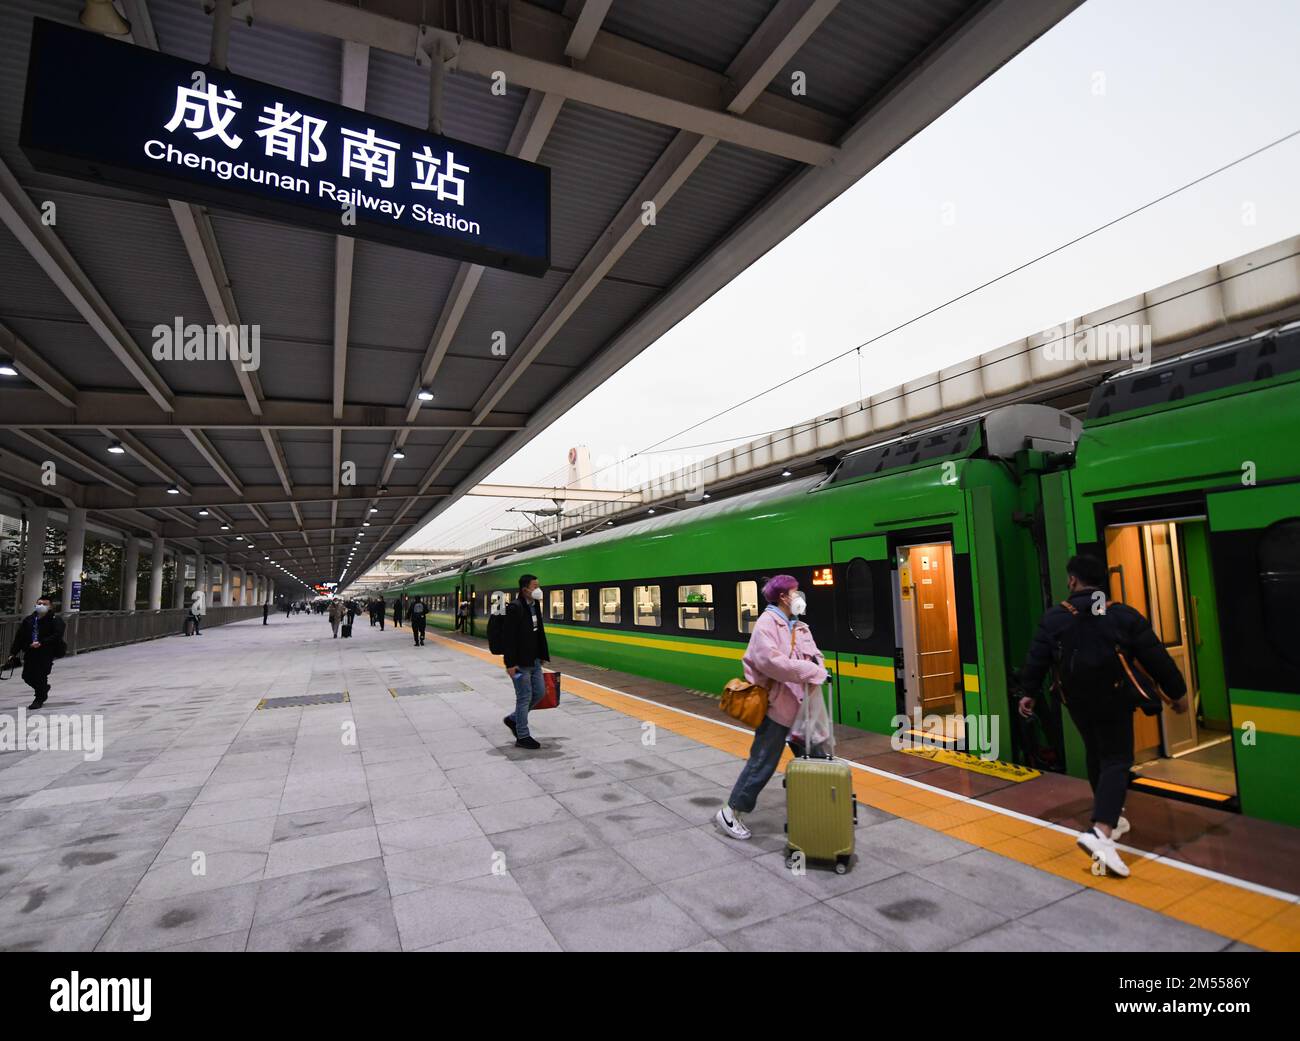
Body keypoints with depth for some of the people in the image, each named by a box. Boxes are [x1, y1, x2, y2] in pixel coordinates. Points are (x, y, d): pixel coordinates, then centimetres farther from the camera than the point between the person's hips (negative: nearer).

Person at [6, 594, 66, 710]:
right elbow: (19, 637, 11)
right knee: (27, 676, 7)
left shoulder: (55, 620, -4)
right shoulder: (28, 620, 10)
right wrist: (13, 653, 6)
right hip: (30, 652, 5)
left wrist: (41, 643, -25)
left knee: (41, 676, -6)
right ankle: (44, 688, 35)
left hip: (46, 653, -5)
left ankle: (39, 700, 11)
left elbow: (57, 636, -15)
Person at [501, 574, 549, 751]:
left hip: (534, 660, 9)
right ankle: (522, 737, 14)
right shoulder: (515, 607, -18)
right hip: (520, 663, -9)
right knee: (525, 697, 1)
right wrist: (510, 664, -22)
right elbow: (509, 637, -20)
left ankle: (513, 719, 32)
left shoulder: (535, 605, 8)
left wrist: (542, 655, 15)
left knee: (539, 691, 14)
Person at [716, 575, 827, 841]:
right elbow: (770, 661, -28)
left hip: (800, 705, 9)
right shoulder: (767, 623, -15)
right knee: (763, 762, -3)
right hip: (777, 704, -9)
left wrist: (817, 666, -12)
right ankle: (731, 812, 11)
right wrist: (812, 672, -24)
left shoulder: (799, 627, 12)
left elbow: (815, 655, 13)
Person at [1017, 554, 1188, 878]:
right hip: (1114, 701, -2)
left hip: (1076, 700, 2)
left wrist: (1028, 693, 8)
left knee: (1096, 755, 22)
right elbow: (1156, 658, -2)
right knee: (1116, 761, -2)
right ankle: (1101, 832, -19)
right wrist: (1177, 692, 11)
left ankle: (1110, 817, 36)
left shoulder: (1054, 617, -6)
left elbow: (1037, 658, -4)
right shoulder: (1125, 615, -6)